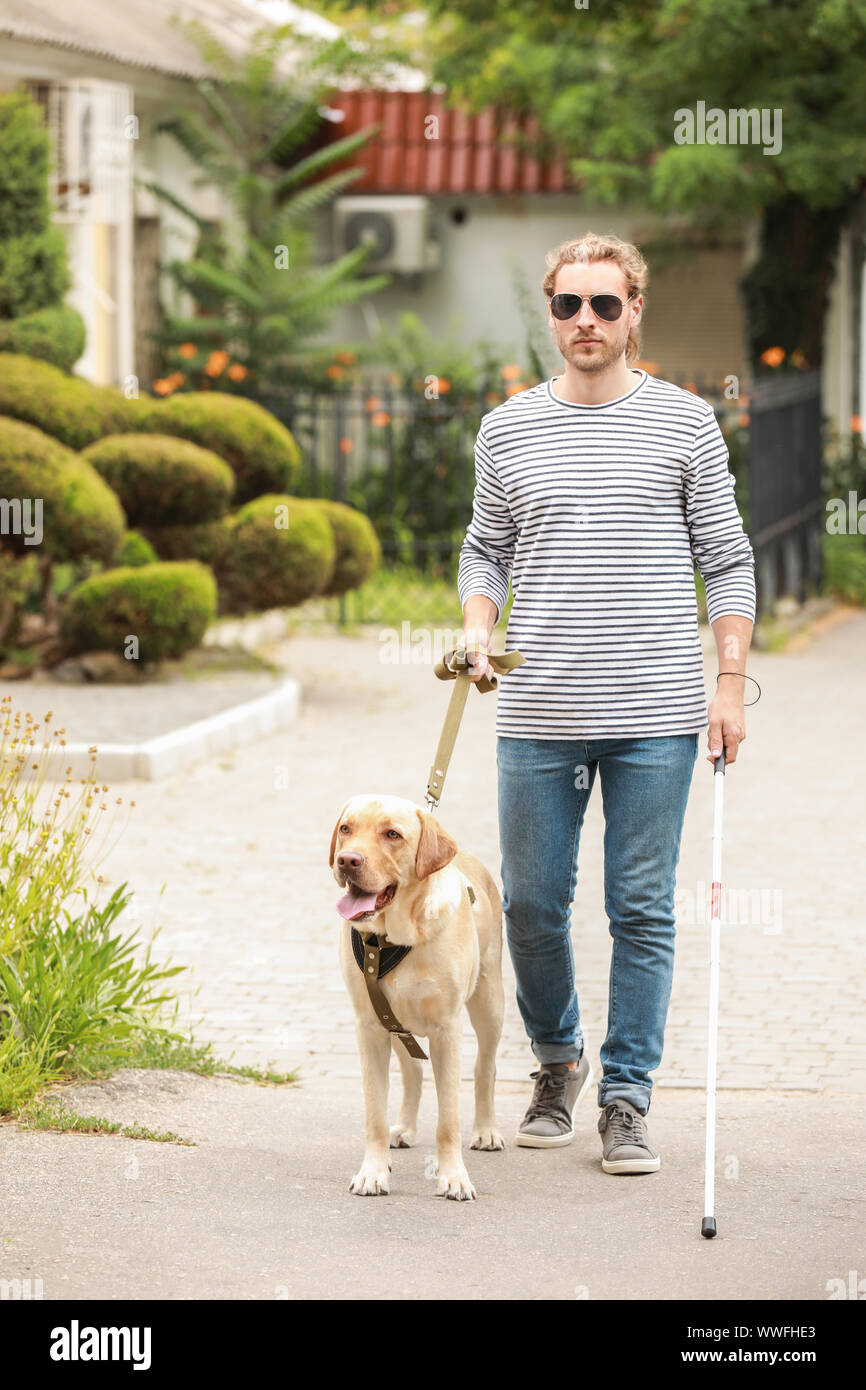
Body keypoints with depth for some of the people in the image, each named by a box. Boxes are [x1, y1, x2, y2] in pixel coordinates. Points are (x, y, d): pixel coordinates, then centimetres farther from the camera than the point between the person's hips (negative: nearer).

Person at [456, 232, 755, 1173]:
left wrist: (730, 683, -1)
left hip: (655, 717, -2)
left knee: (642, 912, 1)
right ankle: (557, 1061, 30)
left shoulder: (685, 423, 3)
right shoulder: (506, 431, 8)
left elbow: (726, 560, 6)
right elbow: (484, 551, 16)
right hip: (538, 716, 2)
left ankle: (625, 1098, 10)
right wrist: (476, 629, -3)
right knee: (532, 905, 7)